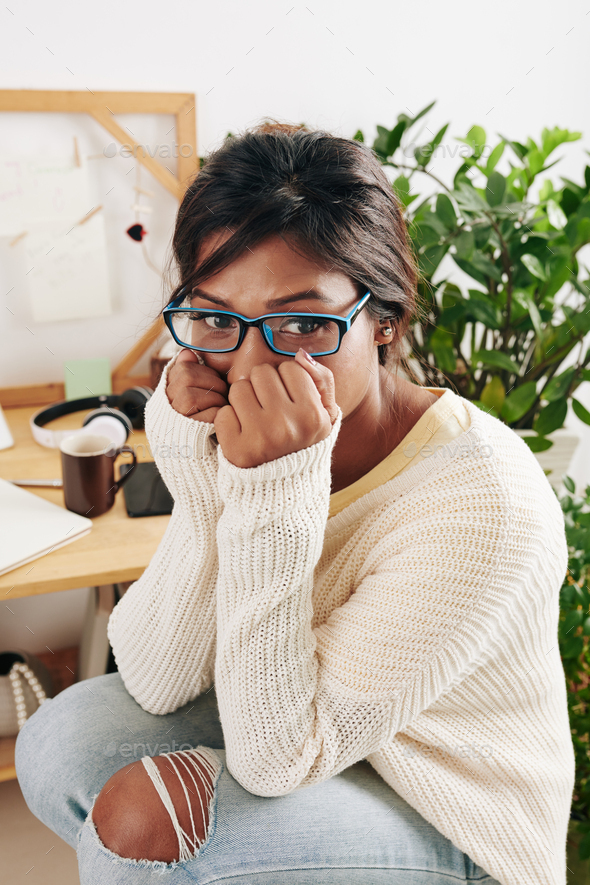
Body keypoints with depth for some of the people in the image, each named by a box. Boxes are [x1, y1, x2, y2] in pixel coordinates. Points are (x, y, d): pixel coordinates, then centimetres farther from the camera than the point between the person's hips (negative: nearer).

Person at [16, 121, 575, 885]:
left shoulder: (484, 504, -32)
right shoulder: (240, 436, -14)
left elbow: (278, 758, -28)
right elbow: (156, 685, -15)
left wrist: (274, 499, -36)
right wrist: (200, 481, -29)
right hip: (299, 731, 5)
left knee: (138, 820, -23)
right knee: (63, 740, -8)